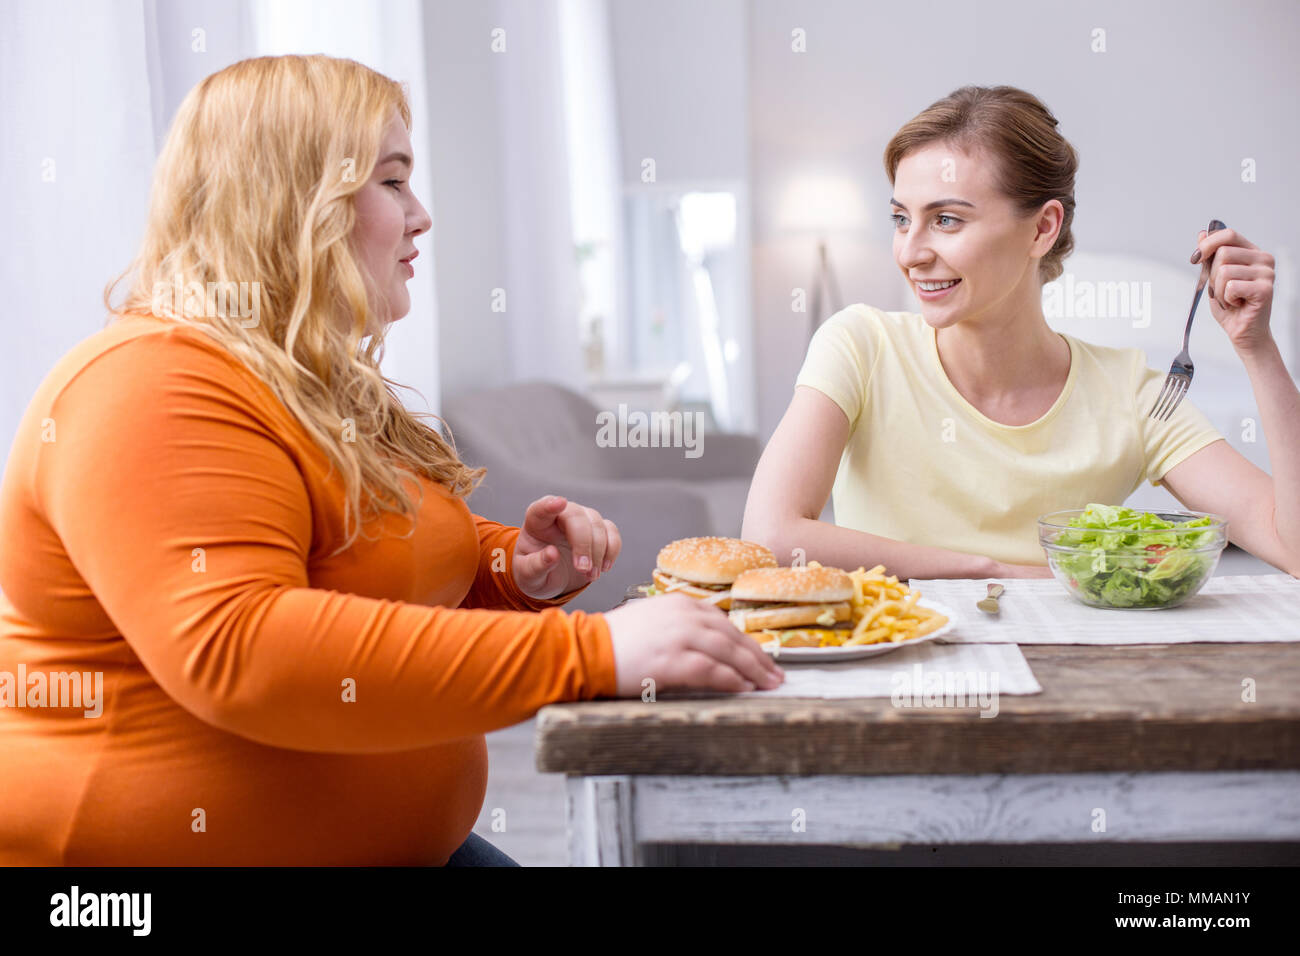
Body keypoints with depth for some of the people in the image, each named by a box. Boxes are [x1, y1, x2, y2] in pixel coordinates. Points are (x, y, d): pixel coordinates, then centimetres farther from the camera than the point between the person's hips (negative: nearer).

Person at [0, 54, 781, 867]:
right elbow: (236, 654, -30)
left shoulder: (318, 382, 14)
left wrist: (516, 568, 1)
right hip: (189, 843, -8)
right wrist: (590, 653, -32)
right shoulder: (154, 390, -17)